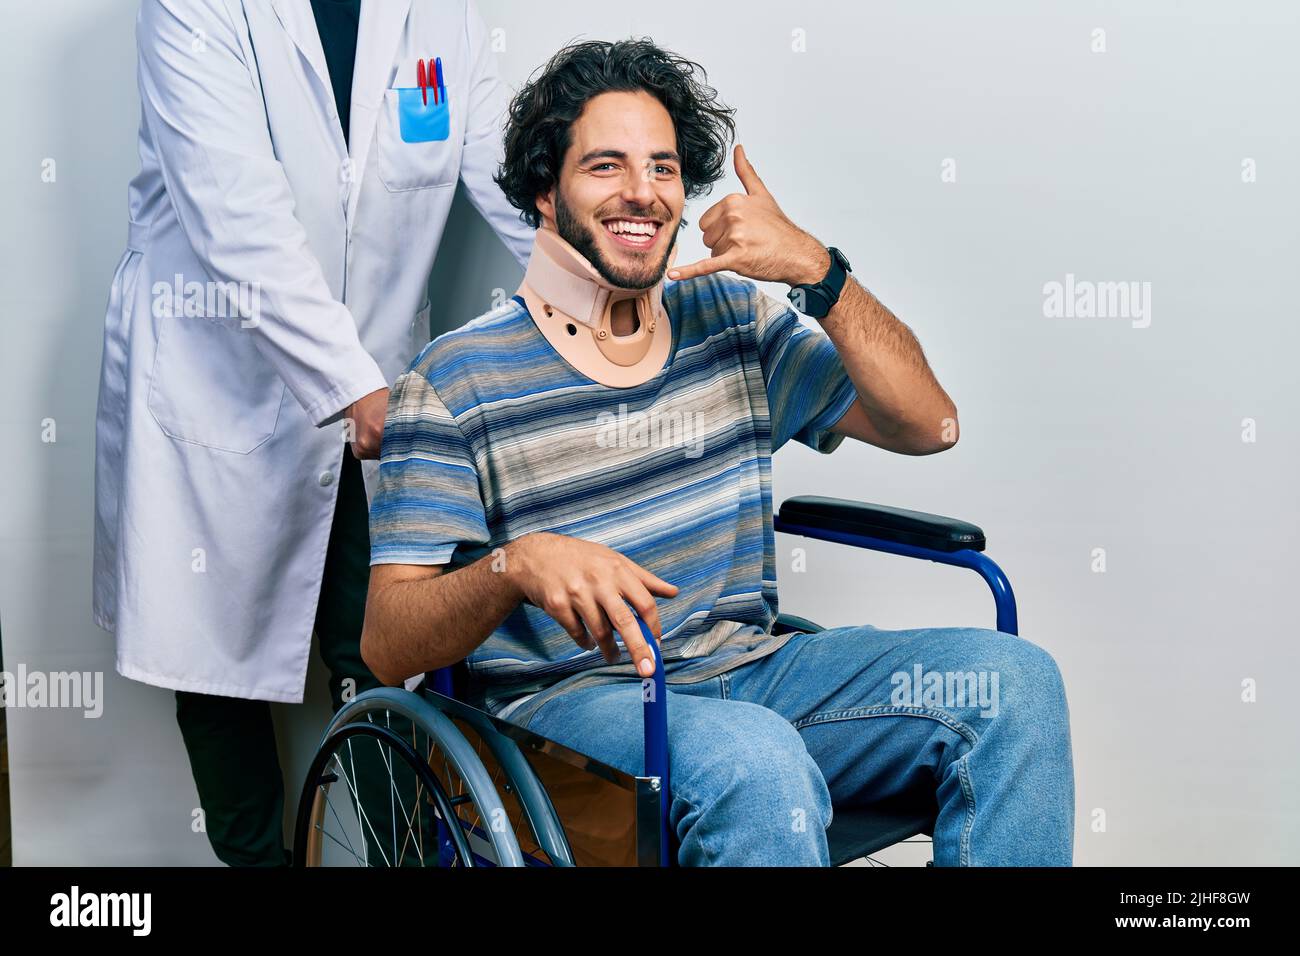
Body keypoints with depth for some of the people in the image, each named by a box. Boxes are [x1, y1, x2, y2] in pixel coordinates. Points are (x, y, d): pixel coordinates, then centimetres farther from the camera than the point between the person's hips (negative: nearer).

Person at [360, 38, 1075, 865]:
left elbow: (927, 424, 5)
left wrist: (819, 270, -6)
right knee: (756, 761, -38)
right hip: (567, 699, -5)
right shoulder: (457, 380, -5)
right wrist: (519, 563, -30)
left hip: (747, 671, 6)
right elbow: (385, 648, -9)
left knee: (1013, 679, -15)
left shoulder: (733, 318, 10)